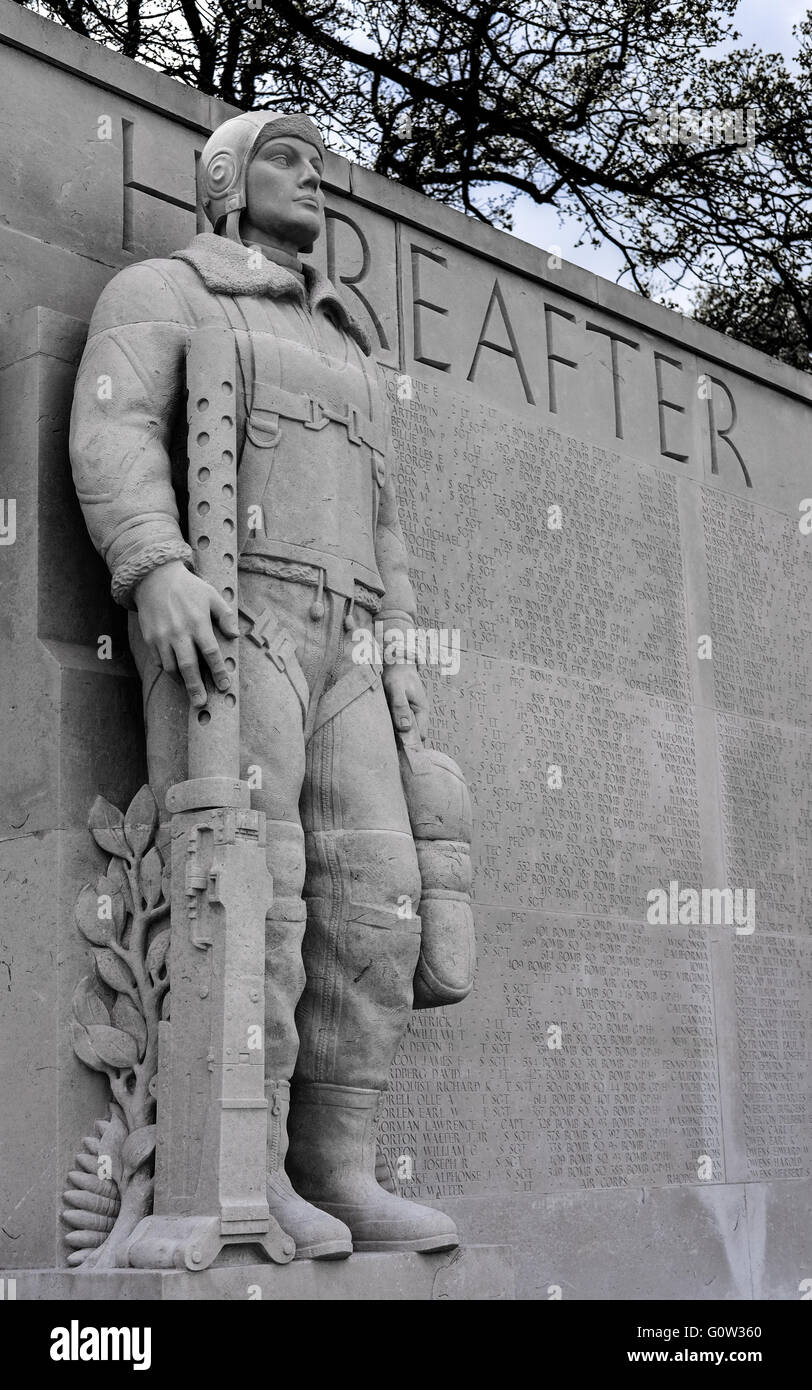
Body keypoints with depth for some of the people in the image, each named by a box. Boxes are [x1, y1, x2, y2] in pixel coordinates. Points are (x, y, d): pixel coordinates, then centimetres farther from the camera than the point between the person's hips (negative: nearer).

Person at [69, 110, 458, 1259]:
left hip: (333, 647, 7)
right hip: (216, 620, -6)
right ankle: (249, 1179, -16)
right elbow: (112, 435, -9)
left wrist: (398, 653, 11)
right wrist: (158, 572, -28)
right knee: (249, 888, -19)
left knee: (371, 896, -8)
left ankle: (338, 1174, -6)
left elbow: (377, 519, 26)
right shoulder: (161, 292, 9)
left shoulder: (343, 347, 30)